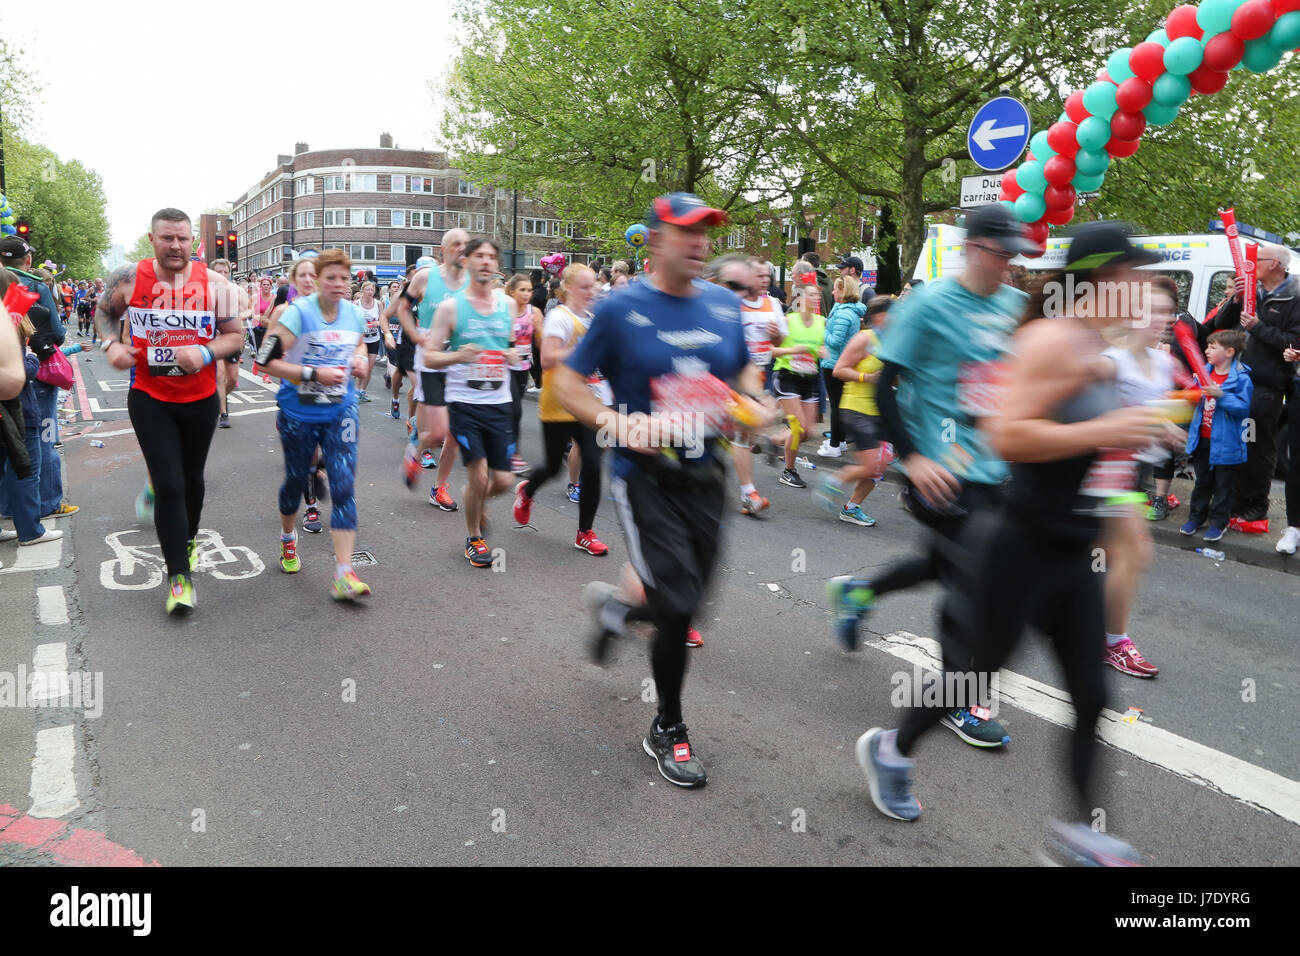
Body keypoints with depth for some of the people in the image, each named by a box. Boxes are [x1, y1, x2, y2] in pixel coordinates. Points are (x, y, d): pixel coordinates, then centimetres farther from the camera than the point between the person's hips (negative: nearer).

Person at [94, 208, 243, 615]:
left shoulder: (214, 284, -6)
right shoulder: (130, 277, -6)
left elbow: (235, 335, -2)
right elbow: (104, 311, 13)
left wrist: (205, 353, -21)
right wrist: (111, 343, -7)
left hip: (200, 399, 2)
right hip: (149, 399, -1)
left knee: (192, 478, 18)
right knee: (168, 484, -8)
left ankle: (187, 540, 45)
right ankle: (179, 576, -1)